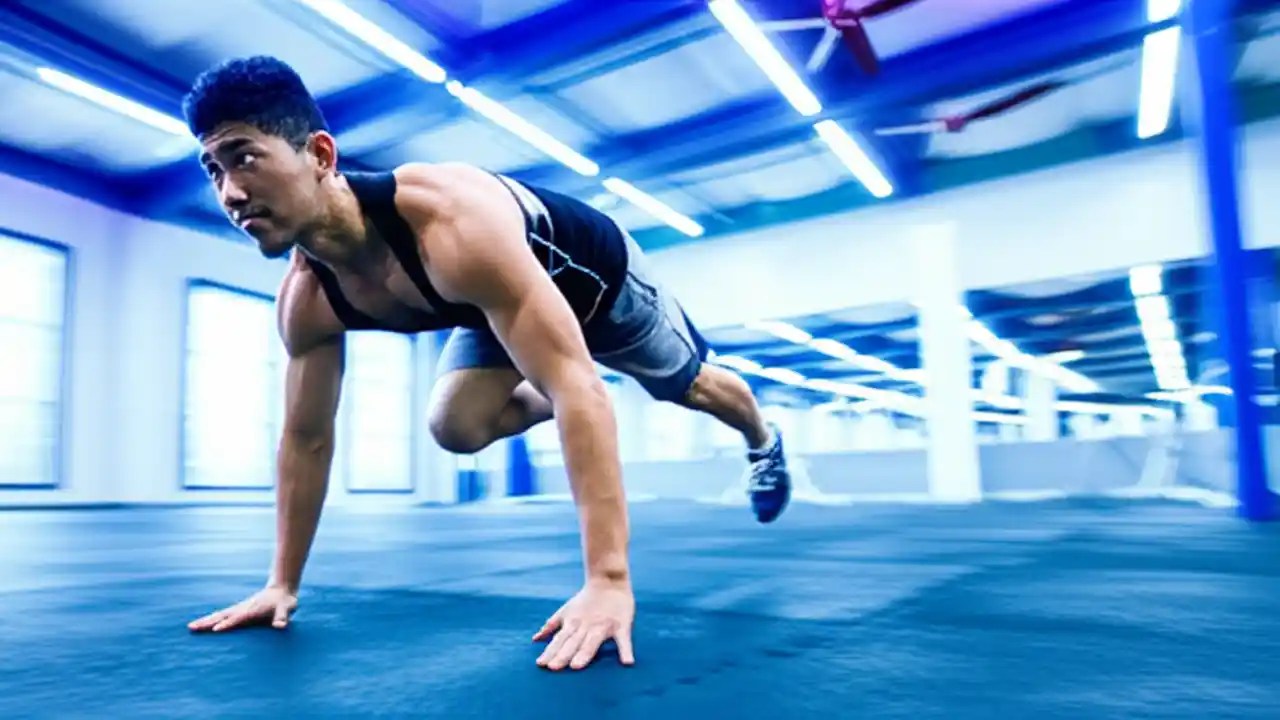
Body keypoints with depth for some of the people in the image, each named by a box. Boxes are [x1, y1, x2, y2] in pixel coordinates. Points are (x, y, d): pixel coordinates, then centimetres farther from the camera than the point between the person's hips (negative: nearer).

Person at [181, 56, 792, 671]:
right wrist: (283, 582, -8)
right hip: (504, 303, 4)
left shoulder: (452, 220, -48)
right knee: (455, 426, -12)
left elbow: (574, 382, -51)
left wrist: (608, 579, -54)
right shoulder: (305, 301, -25)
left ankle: (764, 440, 54)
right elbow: (305, 440, -12)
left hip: (600, 275, -4)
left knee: (690, 386, 18)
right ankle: (565, 409, 22)